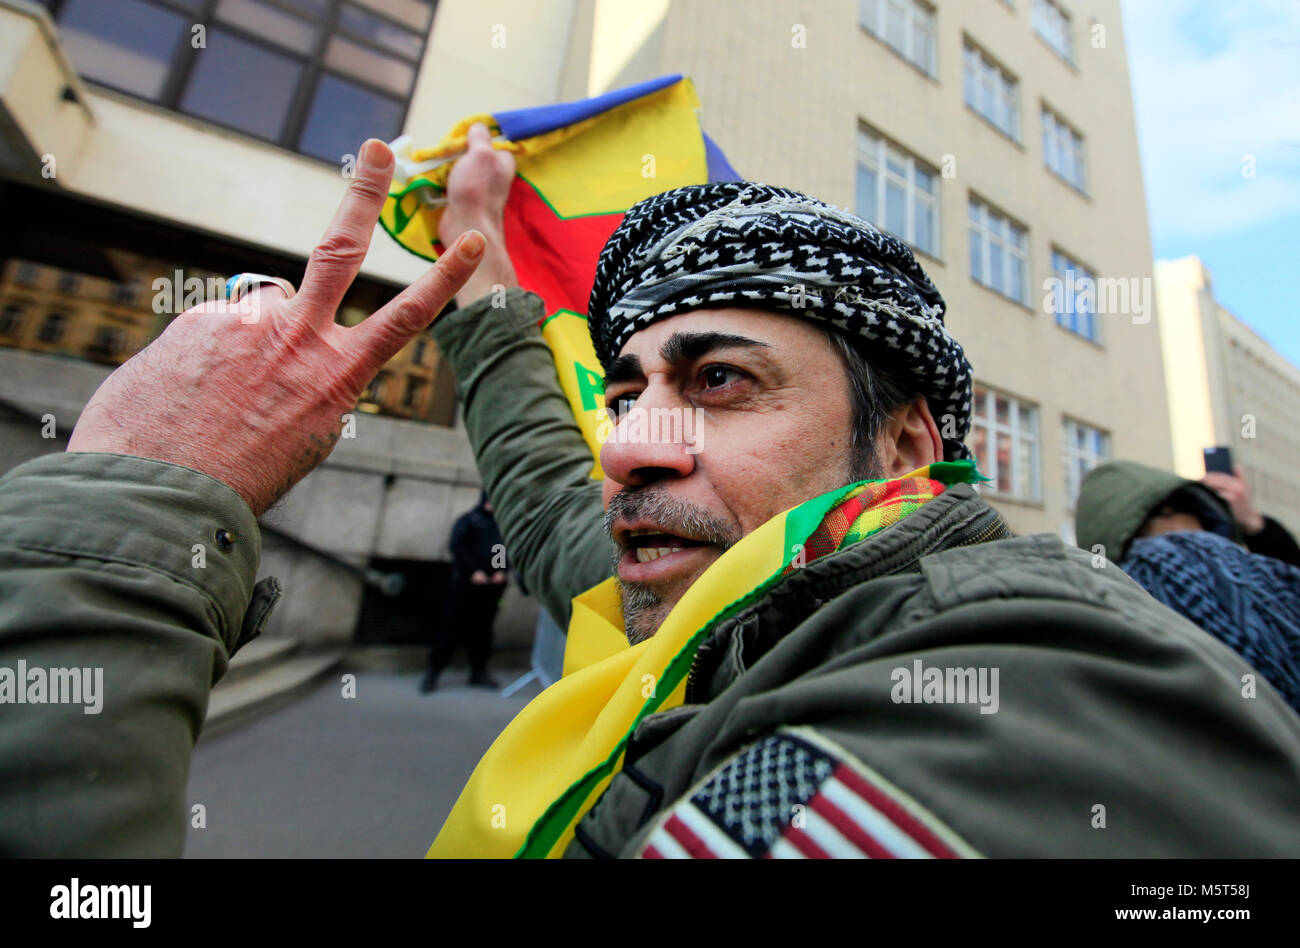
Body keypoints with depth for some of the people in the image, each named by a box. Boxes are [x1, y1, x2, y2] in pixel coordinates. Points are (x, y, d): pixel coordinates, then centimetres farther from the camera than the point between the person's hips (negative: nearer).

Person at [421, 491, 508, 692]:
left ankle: (478, 672, 18)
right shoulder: (468, 520, 3)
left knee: (483, 629, 8)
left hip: (493, 585, 4)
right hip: (466, 584, -3)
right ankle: (433, 672, 10)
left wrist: (502, 570, -5)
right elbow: (457, 546, -6)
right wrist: (474, 571, -13)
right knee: (452, 625, 0)